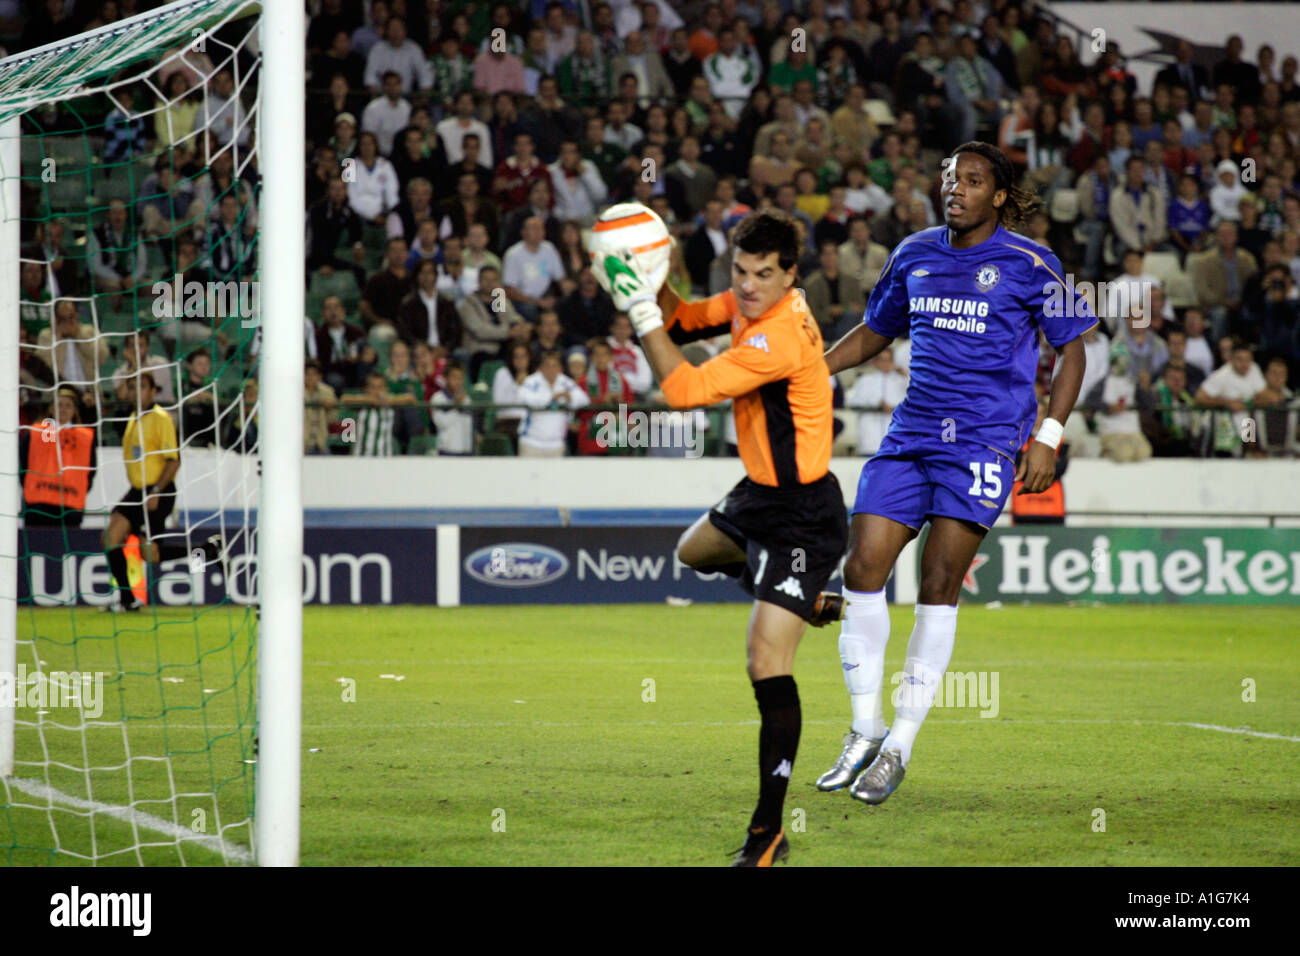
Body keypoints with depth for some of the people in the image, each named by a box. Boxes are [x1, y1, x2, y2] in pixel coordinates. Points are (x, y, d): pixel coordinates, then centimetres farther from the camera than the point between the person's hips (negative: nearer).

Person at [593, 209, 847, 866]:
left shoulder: (780, 338, -30)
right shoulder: (749, 304, -3)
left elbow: (683, 389, -31)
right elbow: (684, 320, 14)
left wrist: (641, 313, -25)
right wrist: (651, 279, -5)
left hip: (802, 514, -10)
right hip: (762, 492, 10)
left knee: (766, 663, -16)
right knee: (695, 551, 36)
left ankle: (769, 830, -13)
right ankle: (809, 604, 50)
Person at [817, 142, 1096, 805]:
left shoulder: (1030, 266, -1)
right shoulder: (914, 256, 12)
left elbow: (1071, 349, 4)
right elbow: (873, 333, 25)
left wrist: (1048, 436, -5)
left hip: (984, 440, -4)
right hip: (912, 434, 5)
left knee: (939, 583, -11)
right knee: (862, 569, -7)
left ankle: (900, 746, -3)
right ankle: (865, 731, 7)